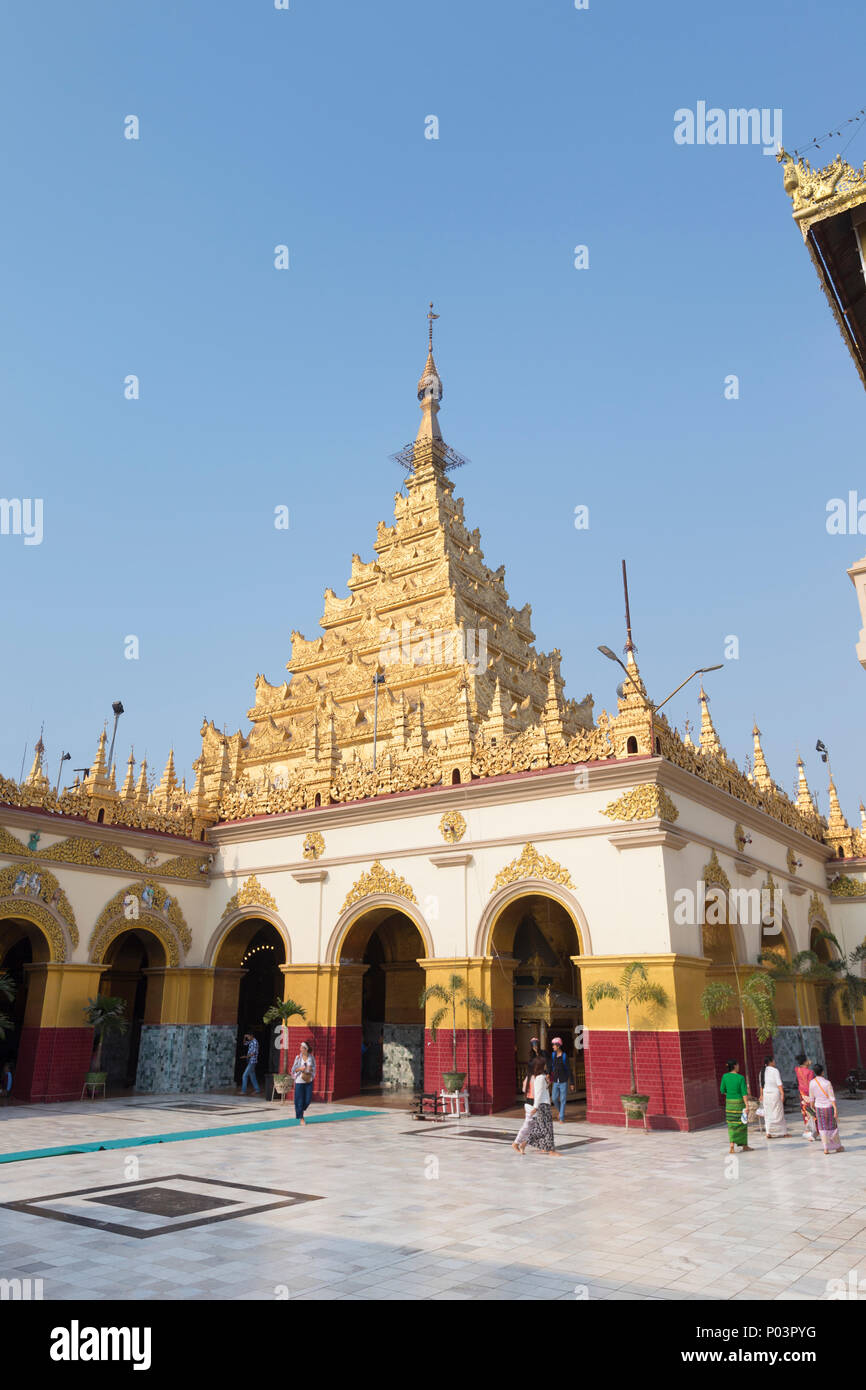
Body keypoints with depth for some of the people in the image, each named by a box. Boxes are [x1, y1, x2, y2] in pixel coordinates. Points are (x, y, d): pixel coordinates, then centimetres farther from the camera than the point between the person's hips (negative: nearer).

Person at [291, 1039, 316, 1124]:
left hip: (309, 1081, 2)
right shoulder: (298, 1057, -2)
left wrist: (310, 1069, -15)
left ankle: (299, 1110, 31)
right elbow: (293, 1069, 1)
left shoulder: (311, 1058, 1)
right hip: (299, 1081, -2)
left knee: (308, 1100, 2)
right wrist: (300, 1068, -17)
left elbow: (314, 1069, 7)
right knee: (300, 1100, -1)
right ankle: (301, 1118, 13)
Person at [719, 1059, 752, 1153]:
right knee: (741, 1124, 12)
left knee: (731, 1125, 7)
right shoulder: (741, 1078, -12)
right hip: (739, 1102, -3)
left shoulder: (725, 1076, -2)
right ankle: (744, 1145, 25)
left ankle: (732, 1146, -5)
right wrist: (746, 1105, -16)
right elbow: (744, 1093, -16)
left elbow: (722, 1090, 3)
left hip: (729, 1103, 3)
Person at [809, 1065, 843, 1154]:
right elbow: (832, 1098, -18)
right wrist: (835, 1109, -14)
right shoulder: (827, 1083, -18)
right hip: (829, 1107, -2)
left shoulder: (812, 1083, -7)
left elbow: (811, 1097, 2)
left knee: (823, 1128, 9)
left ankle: (826, 1148, 6)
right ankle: (837, 1147, 27)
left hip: (818, 1107, 2)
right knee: (833, 1127, 14)